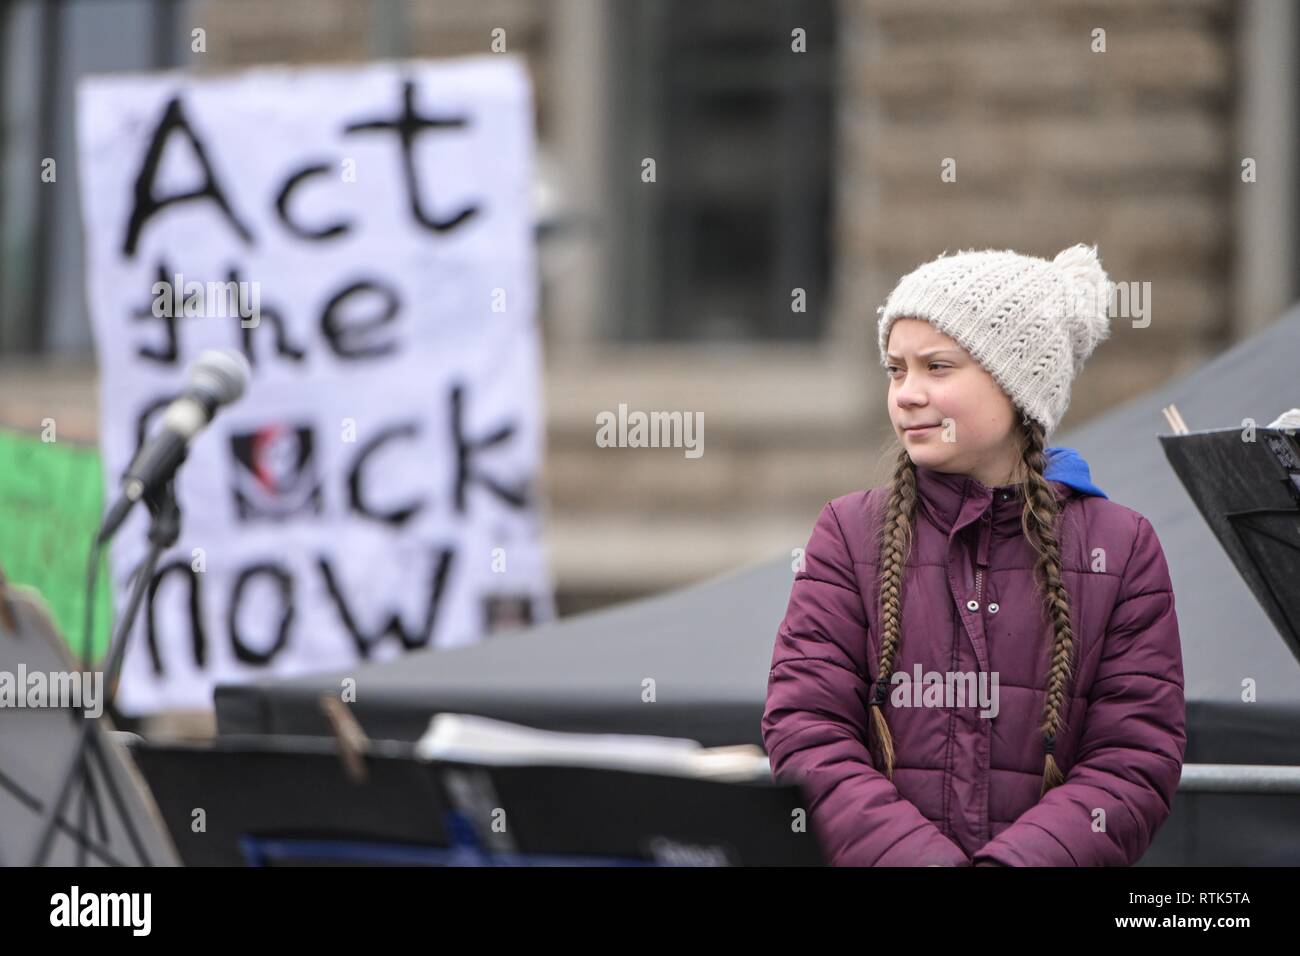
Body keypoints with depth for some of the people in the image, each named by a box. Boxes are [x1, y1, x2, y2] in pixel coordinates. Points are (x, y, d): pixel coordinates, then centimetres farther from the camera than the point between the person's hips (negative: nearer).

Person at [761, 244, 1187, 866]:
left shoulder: (1122, 547, 10)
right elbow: (804, 730, 1)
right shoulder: (850, 534, 11)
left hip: (1047, 862, -1)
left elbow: (1137, 761, 3)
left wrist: (1012, 862, -14)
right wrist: (918, 859, -14)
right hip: (869, 861, 1)